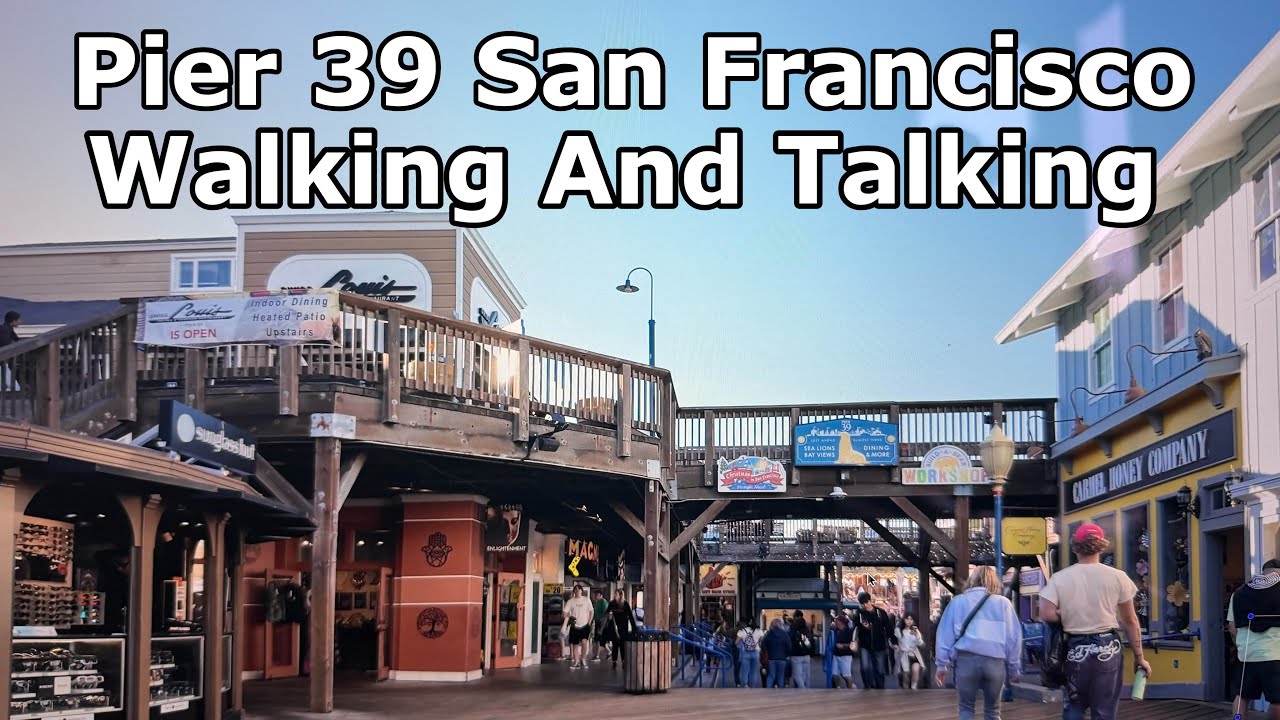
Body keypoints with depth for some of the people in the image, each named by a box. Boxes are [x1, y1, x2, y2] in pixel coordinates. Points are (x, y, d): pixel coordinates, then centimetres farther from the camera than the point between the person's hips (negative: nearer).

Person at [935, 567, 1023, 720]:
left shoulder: (957, 601, 15)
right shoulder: (1004, 602, 13)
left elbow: (945, 634, 11)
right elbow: (1014, 637, 12)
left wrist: (942, 664, 12)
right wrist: (1013, 668, 16)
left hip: (966, 659, 0)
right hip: (995, 661, 0)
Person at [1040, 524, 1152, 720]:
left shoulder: (1059, 578, -4)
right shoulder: (1117, 577, -2)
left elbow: (1046, 614, -15)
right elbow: (1130, 620, 1)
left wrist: (1068, 619, 6)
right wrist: (1139, 656, 8)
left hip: (1076, 649, 0)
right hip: (1108, 648, 0)